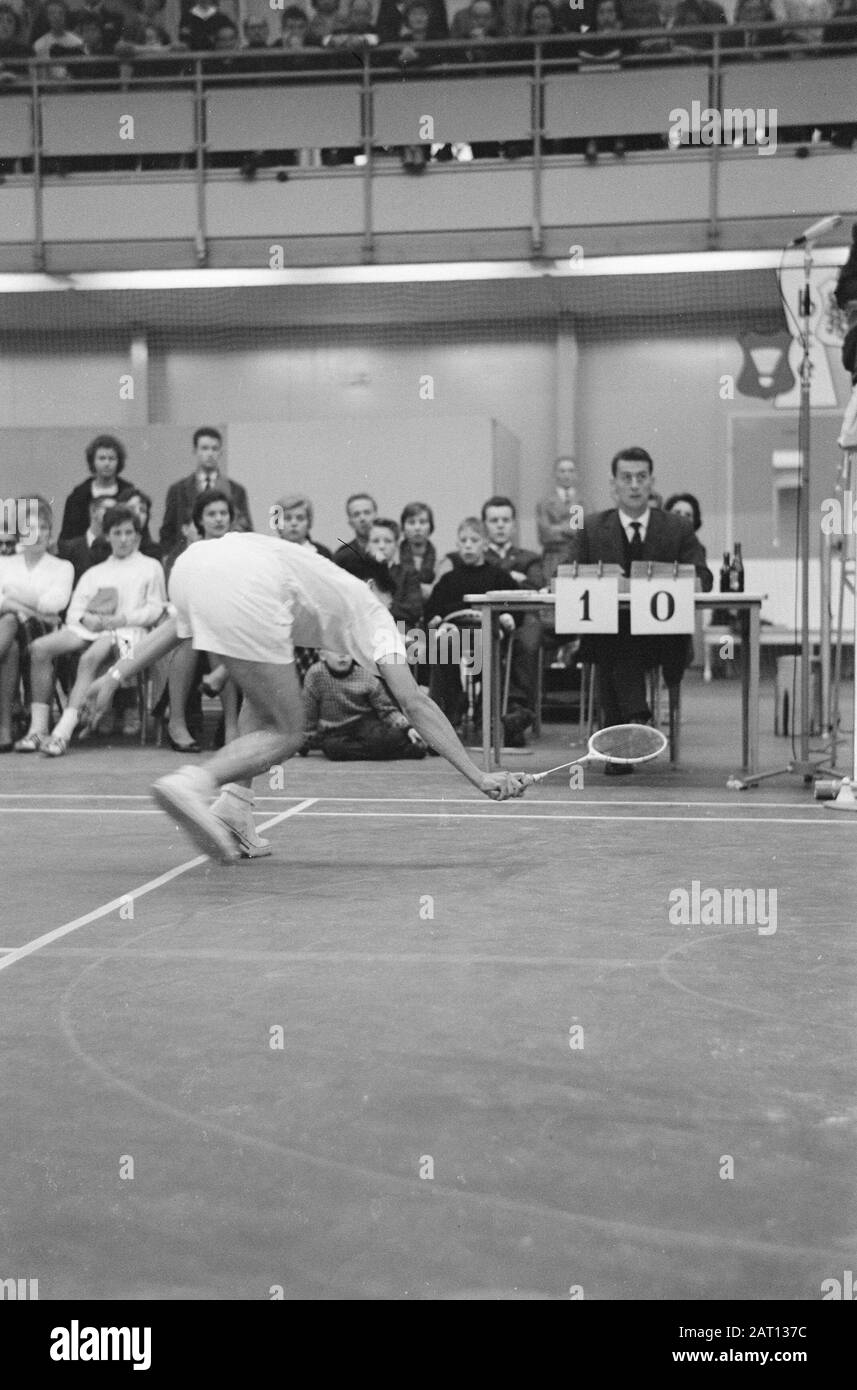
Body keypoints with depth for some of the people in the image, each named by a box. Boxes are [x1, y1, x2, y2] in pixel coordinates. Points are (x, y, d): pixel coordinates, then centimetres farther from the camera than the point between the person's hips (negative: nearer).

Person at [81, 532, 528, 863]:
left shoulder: (312, 572, 41)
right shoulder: (370, 609, 27)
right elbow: (415, 705, 18)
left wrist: (119, 674, 33)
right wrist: (479, 777, 19)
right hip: (242, 587, -6)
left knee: (265, 705, 27)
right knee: (287, 735, 7)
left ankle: (234, 808, 14)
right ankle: (194, 782, -15)